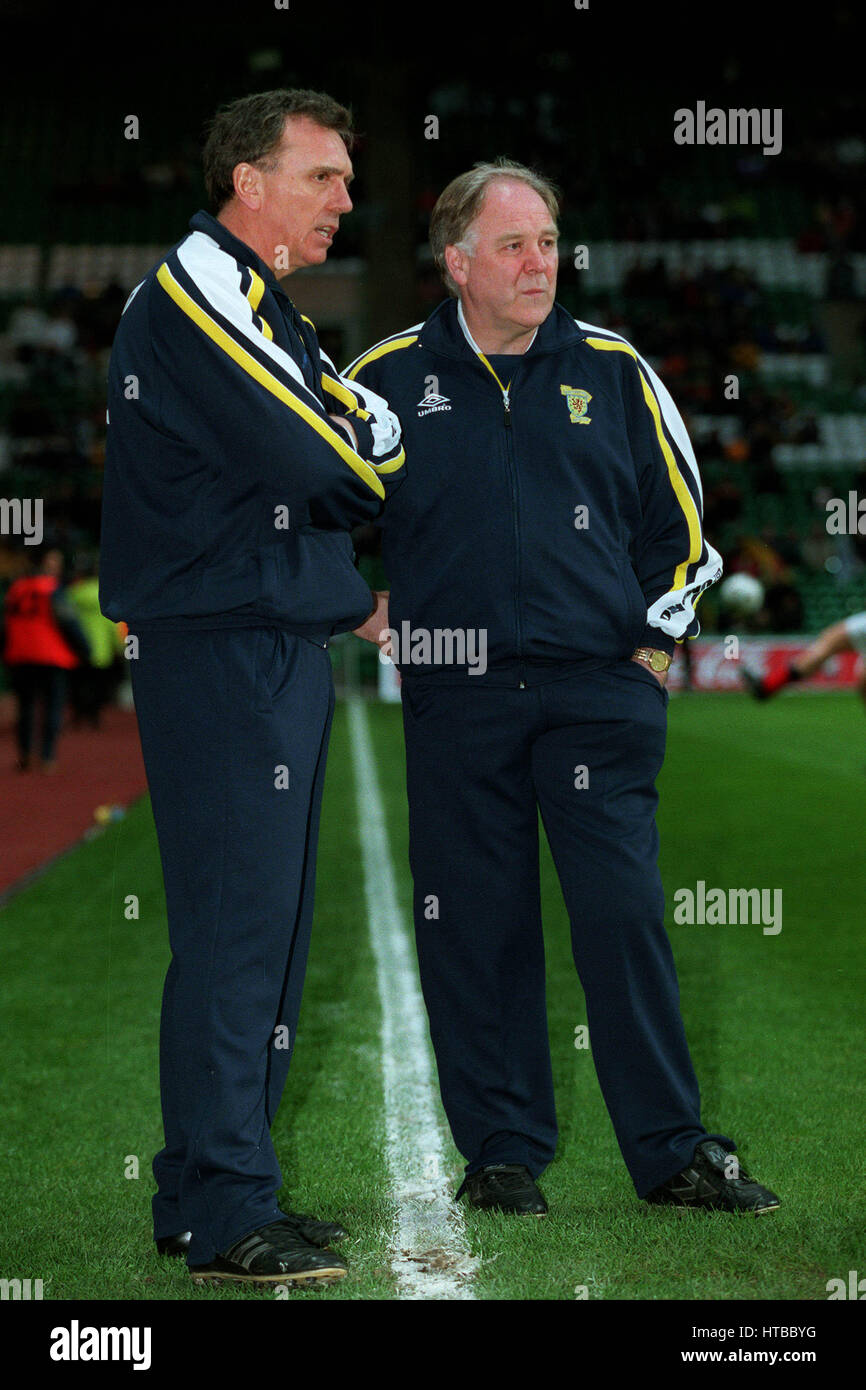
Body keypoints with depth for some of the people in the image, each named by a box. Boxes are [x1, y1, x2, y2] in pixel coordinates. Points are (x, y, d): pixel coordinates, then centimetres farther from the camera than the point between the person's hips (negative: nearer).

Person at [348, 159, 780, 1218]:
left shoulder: (611, 370, 7)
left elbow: (678, 521, 15)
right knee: (475, 927, 3)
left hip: (597, 689, 0)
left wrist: (655, 643, 9)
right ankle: (502, 1152, 15)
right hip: (456, 701, 0)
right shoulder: (388, 378, 4)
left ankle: (672, 1152, 4)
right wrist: (375, 621, 9)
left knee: (623, 913, -5)